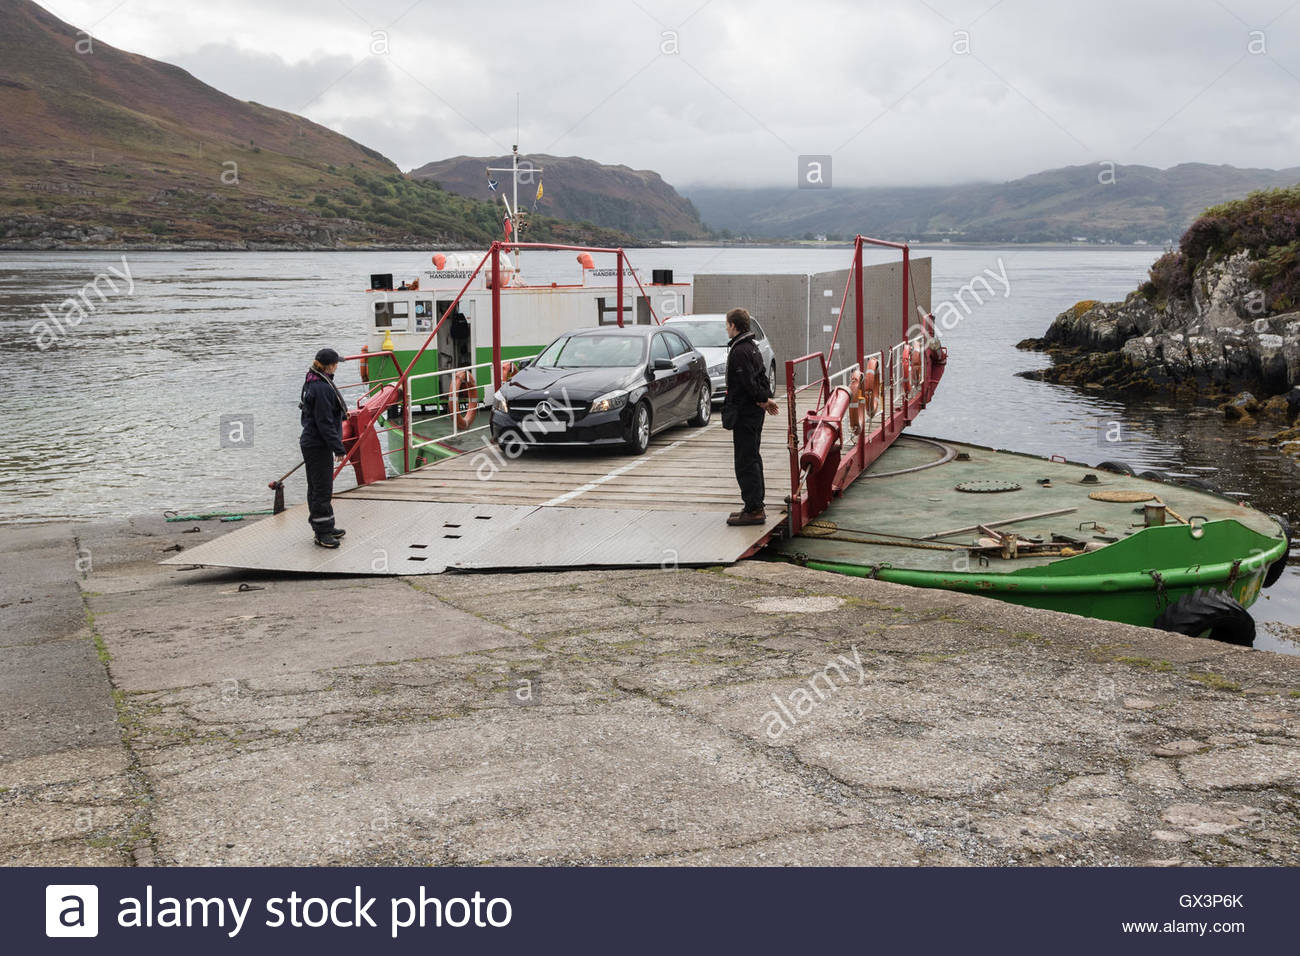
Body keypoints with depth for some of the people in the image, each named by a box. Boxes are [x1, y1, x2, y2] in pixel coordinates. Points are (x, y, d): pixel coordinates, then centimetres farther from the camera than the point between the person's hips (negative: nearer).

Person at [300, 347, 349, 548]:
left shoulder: (315, 383, 11)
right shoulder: (321, 388, -22)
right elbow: (325, 422, -23)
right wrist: (338, 448, -20)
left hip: (312, 443, 11)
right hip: (318, 446, -11)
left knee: (317, 487, 18)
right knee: (322, 489, -6)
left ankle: (325, 527, 28)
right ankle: (322, 533, -2)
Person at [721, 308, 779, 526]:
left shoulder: (739, 351, -18)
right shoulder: (752, 347, 14)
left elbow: (749, 383, -22)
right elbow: (762, 376, 17)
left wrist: (763, 400, -9)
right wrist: (766, 398, 6)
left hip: (744, 413, -10)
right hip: (754, 412, 10)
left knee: (746, 462, -7)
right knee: (752, 459, 16)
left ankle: (754, 509, -6)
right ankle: (756, 506, 23)